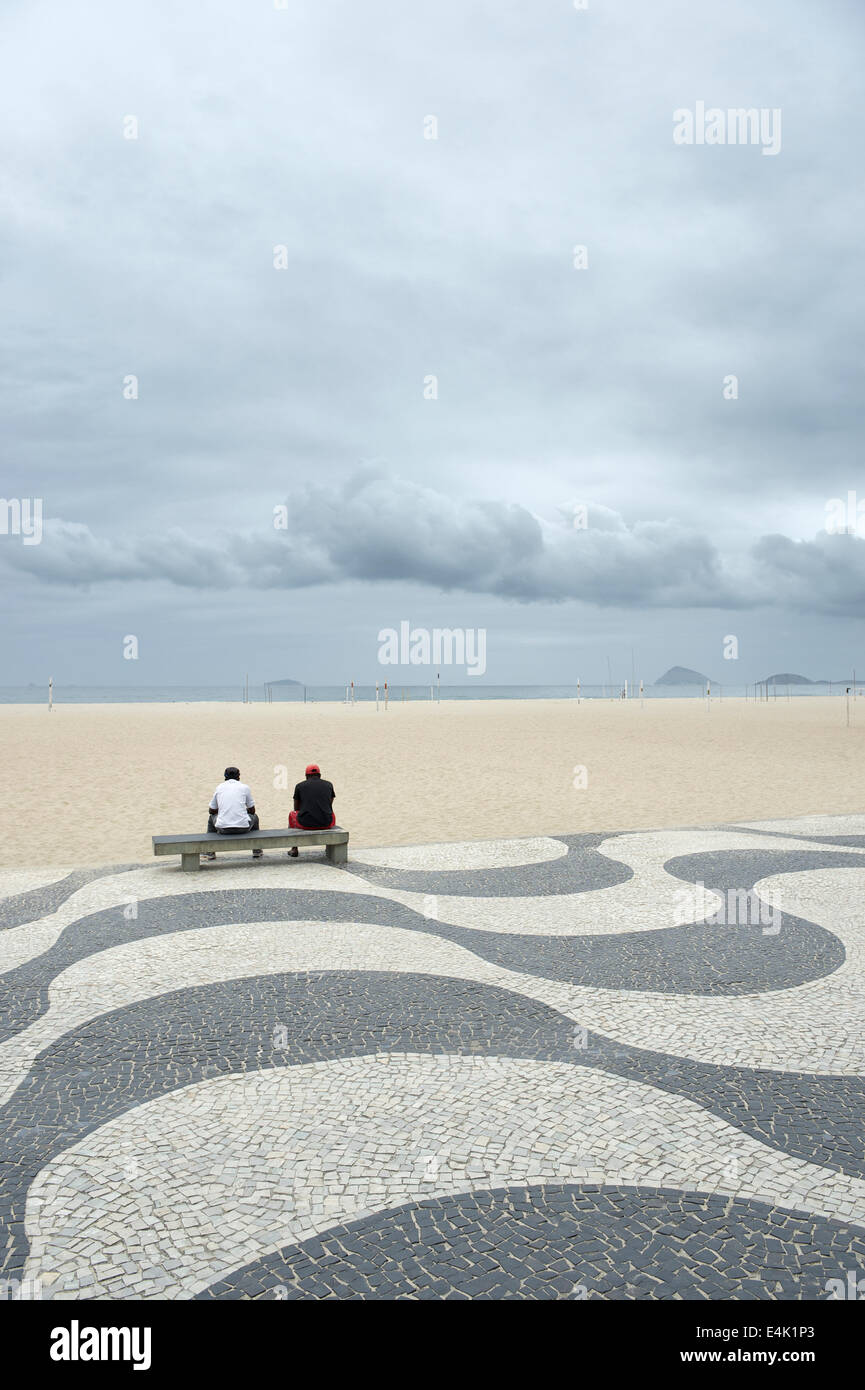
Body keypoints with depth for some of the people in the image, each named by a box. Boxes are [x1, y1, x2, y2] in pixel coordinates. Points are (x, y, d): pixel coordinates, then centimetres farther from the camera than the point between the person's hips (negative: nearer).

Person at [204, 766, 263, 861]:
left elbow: (211, 811, 20)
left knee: (211, 817, 34)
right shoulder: (244, 787, 8)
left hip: (223, 828, 1)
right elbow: (252, 810, 17)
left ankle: (210, 852, 32)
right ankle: (257, 851, 36)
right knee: (254, 817, 32)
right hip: (243, 828, -1)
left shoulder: (219, 787, 12)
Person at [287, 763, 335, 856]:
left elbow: (296, 808, 19)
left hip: (305, 824, -1)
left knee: (292, 814, 33)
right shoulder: (329, 784, 13)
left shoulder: (300, 786, 9)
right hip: (325, 824, 1)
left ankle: (294, 849, 33)